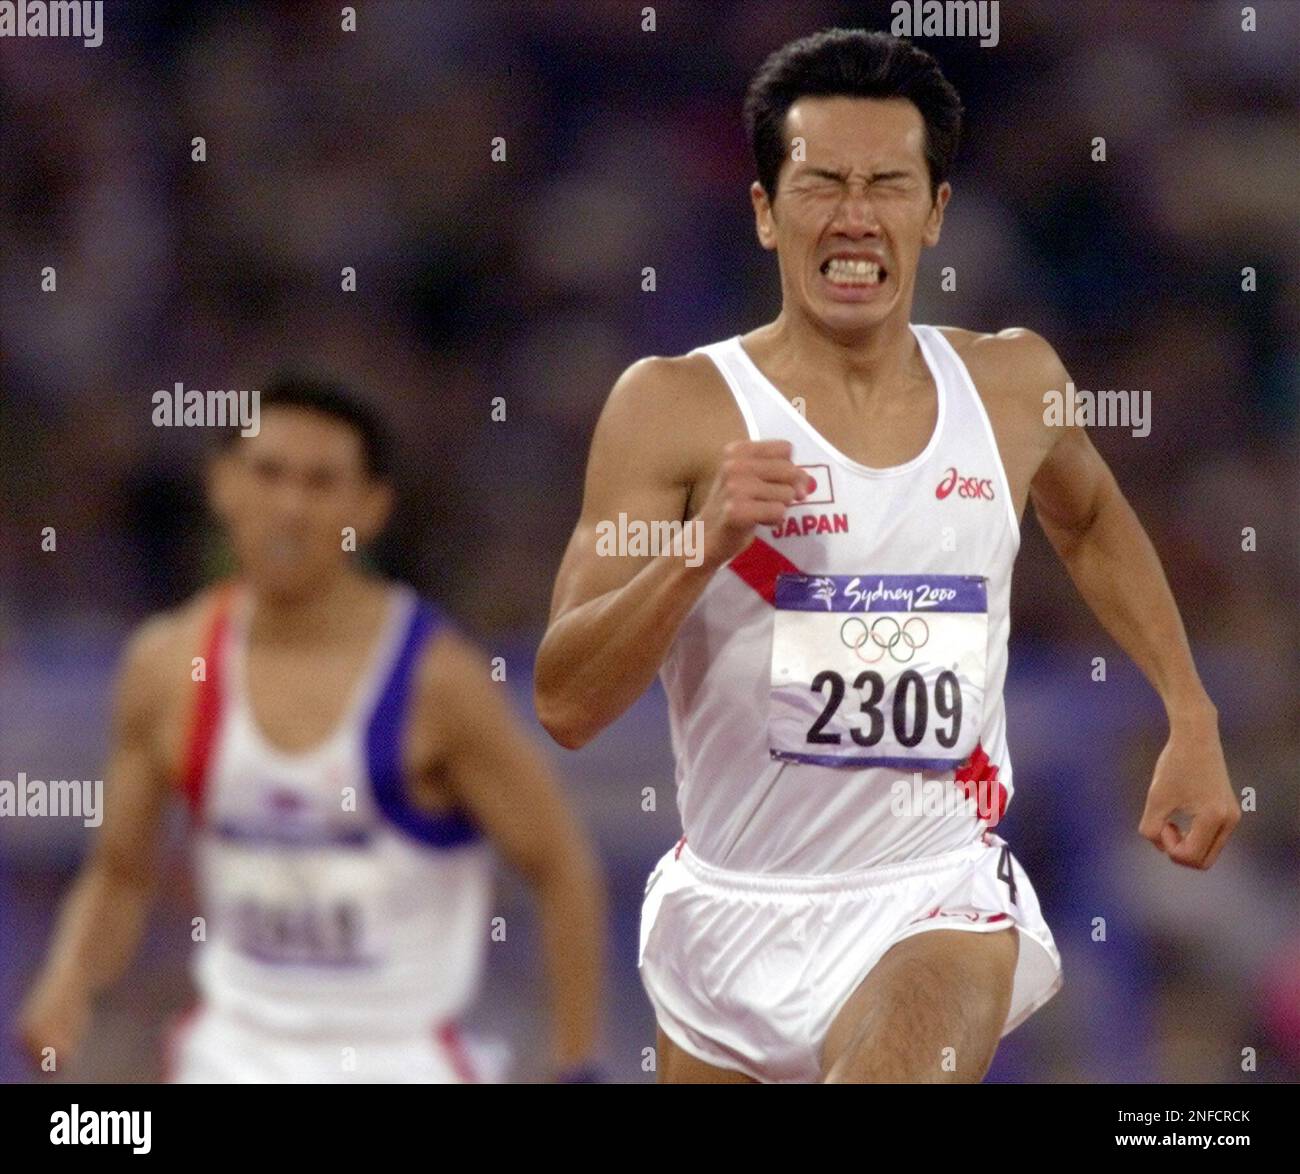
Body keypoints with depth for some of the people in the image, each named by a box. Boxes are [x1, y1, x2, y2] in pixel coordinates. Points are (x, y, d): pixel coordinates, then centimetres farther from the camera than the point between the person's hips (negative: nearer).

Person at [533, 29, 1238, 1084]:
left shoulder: (1014, 384, 4)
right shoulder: (675, 407, -7)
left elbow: (1091, 524, 28)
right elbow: (566, 705, -13)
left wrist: (1194, 727, 23)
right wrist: (703, 546, -26)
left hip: (941, 904, 0)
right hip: (731, 909, 0)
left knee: (905, 1067, -32)